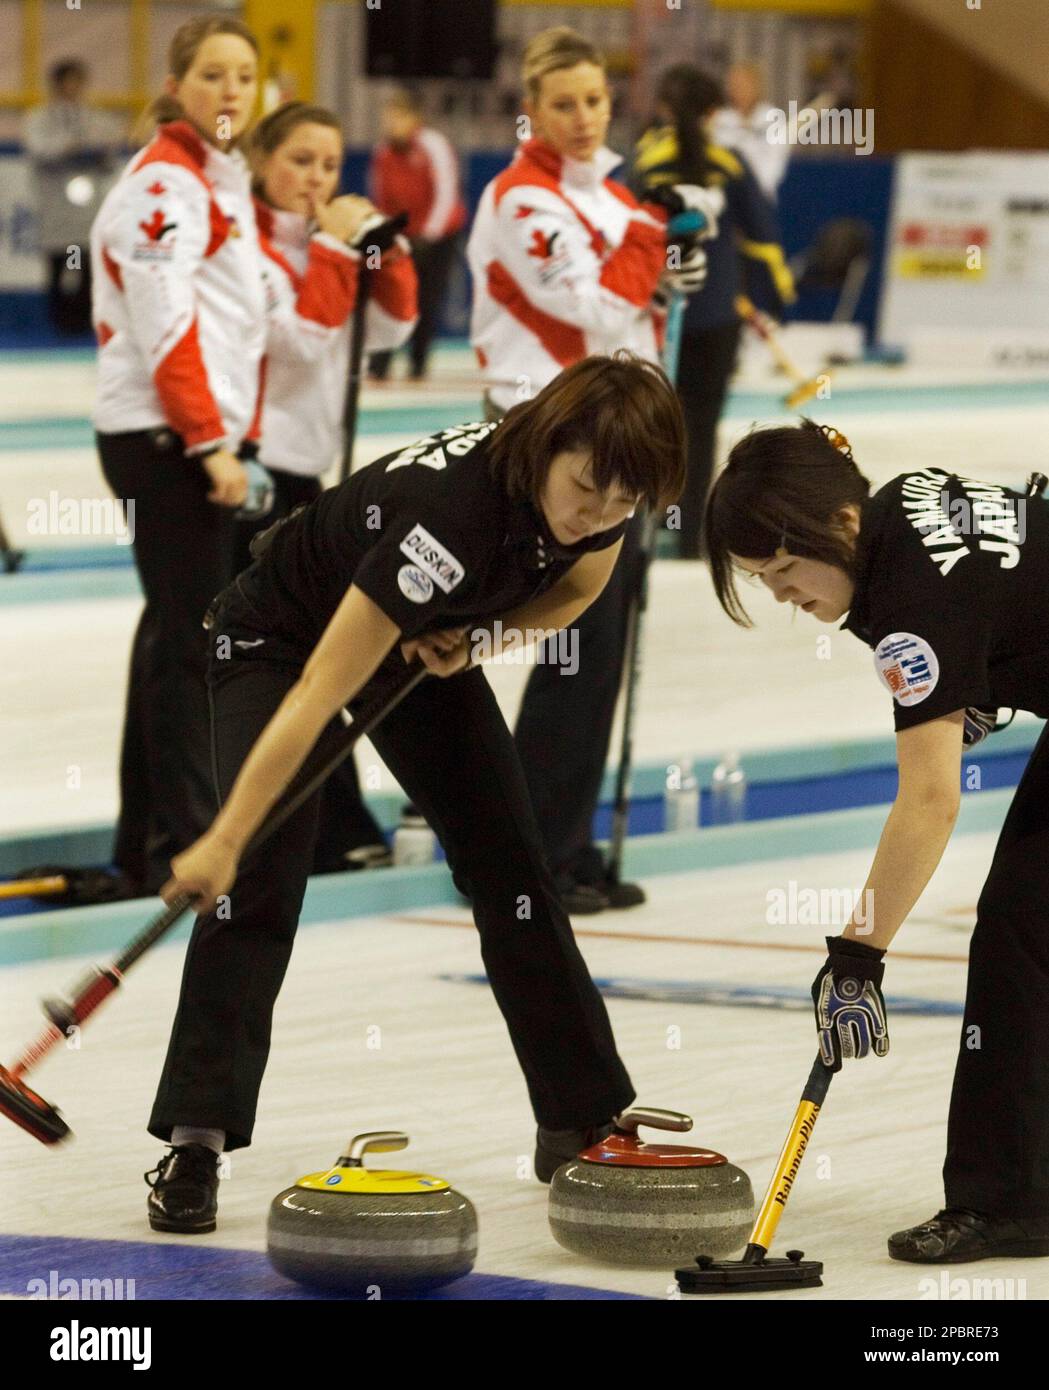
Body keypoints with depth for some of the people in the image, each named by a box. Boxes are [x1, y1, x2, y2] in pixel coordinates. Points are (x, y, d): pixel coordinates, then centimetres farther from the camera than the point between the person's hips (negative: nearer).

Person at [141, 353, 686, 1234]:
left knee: (510, 866, 1)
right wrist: (222, 840, -40)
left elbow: (576, 583, 2)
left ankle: (583, 1124, 10)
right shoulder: (453, 509, -42)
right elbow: (318, 692, -40)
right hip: (280, 638, -6)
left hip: (422, 646, 6)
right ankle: (194, 1143, -19)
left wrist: (479, 637, -18)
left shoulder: (602, 503, -23)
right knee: (261, 875, -21)